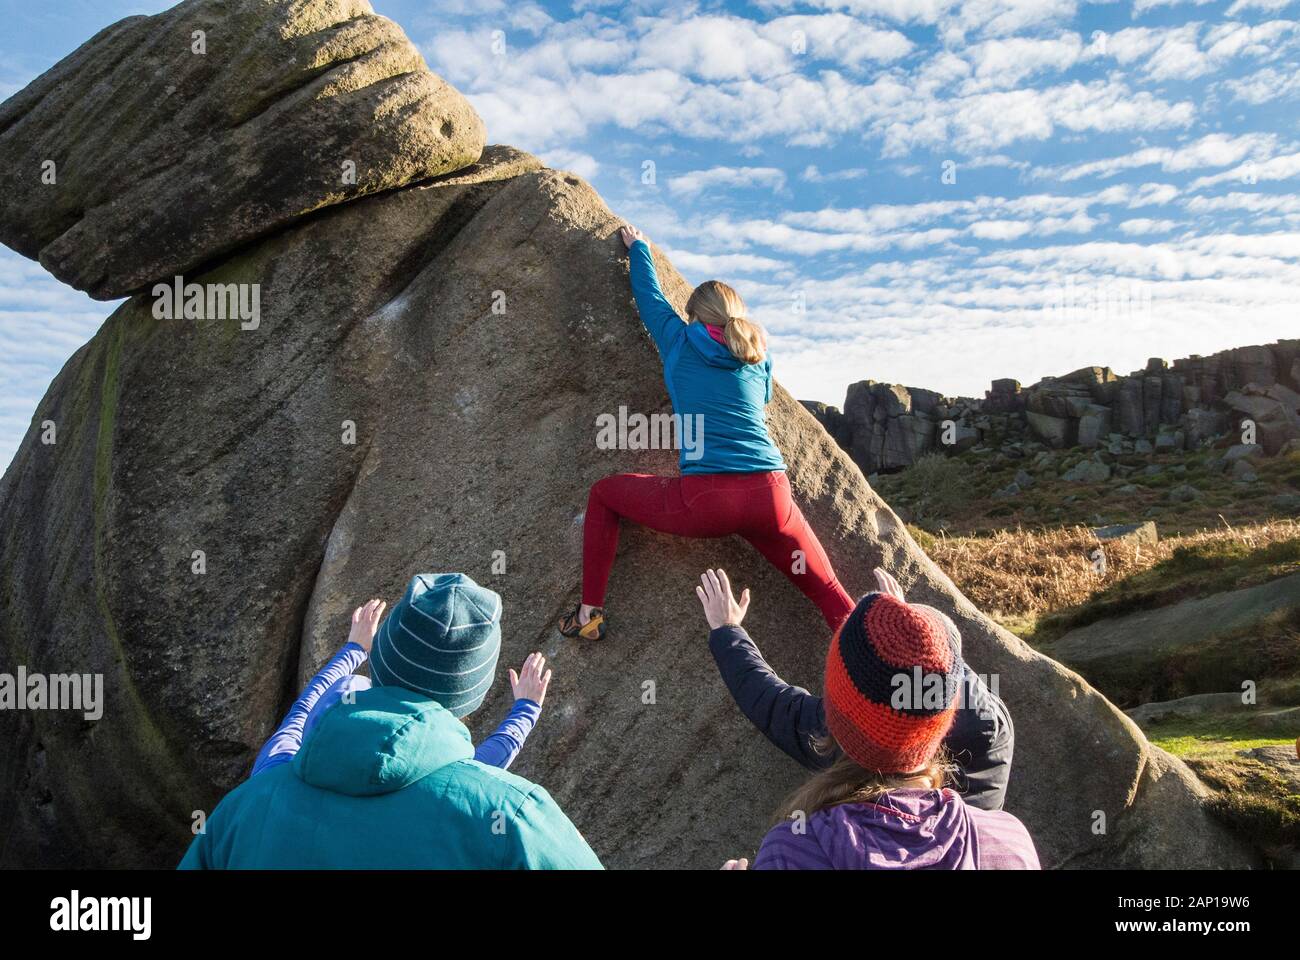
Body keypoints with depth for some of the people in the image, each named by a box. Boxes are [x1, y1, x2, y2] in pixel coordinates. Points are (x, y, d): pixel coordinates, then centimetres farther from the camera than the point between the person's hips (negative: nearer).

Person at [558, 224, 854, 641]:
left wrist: (638, 247, 48)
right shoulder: (760, 355, 18)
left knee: (603, 493, 21)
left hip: (703, 500, -2)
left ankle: (590, 611, 19)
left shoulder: (679, 343, 12)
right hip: (770, 498, 3)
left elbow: (651, 298, 29)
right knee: (833, 599, 14)